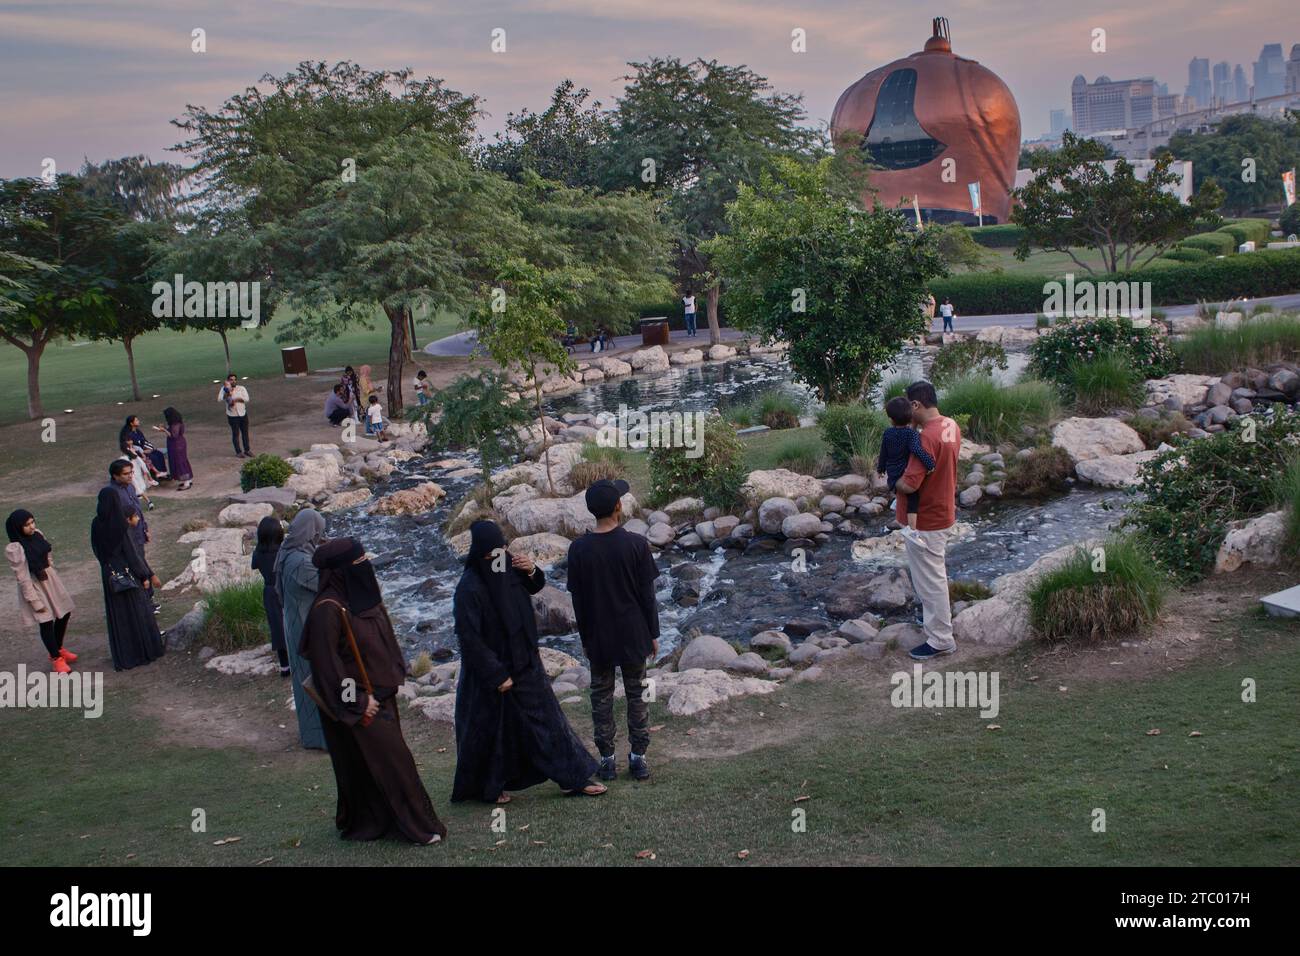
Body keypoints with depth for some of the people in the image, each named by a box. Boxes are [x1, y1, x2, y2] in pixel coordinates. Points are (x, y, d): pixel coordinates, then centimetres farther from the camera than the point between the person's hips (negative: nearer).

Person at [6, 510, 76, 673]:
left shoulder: (37, 534, -3)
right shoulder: (14, 549, -23)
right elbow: (22, 578, -20)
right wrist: (35, 601, -18)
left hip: (50, 579, 7)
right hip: (34, 586, -7)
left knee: (64, 614, 16)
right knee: (46, 622, 2)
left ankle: (58, 648, 39)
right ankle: (56, 658, 21)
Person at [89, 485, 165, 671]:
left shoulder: (97, 525, -5)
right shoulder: (120, 526, -20)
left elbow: (97, 550, 7)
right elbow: (132, 552, -16)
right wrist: (148, 575, -8)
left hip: (109, 575, 4)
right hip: (127, 573, -4)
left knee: (117, 616, 13)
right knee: (137, 610, 10)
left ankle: (123, 657, 17)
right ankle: (147, 650, 21)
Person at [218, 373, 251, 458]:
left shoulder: (241, 388, 1)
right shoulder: (225, 389, -3)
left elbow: (246, 399, -11)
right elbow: (219, 399, -15)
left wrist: (236, 399, -21)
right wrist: (227, 394, -27)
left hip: (243, 413, 3)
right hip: (232, 415, -3)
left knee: (245, 432, 10)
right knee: (235, 433, 2)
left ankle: (247, 450, 23)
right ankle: (238, 452, 11)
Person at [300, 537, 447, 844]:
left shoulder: (365, 596, 4)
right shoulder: (328, 609, -22)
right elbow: (326, 662, -20)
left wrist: (395, 679, 9)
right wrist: (358, 703, -17)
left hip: (380, 695, 8)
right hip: (355, 703, -8)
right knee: (390, 761, -3)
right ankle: (415, 826, 6)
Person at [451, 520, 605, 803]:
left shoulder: (509, 567, -6)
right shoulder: (469, 589, -25)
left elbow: (533, 588, 13)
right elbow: (469, 639, -23)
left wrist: (531, 571, -11)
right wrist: (497, 676, -19)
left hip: (524, 663, 7)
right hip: (492, 669, -7)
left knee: (546, 717, 12)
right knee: (490, 731, 11)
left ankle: (572, 778, 21)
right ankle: (487, 788, 32)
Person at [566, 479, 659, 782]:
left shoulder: (579, 549, -11)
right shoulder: (636, 544, -14)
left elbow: (578, 601, -3)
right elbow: (648, 594, -7)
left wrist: (585, 638, 9)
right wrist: (653, 634, 4)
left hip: (598, 637, 0)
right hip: (634, 635, 0)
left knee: (601, 696, 13)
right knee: (637, 694, 13)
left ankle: (607, 760, 18)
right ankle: (638, 757, 18)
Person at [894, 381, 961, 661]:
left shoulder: (927, 437, -30)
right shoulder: (951, 425, 1)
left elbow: (909, 485, -31)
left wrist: (892, 481, -10)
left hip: (924, 522, -9)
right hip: (943, 513, 9)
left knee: (929, 579, 3)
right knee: (935, 573, 27)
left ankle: (940, 640, 13)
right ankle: (940, 616, 45)